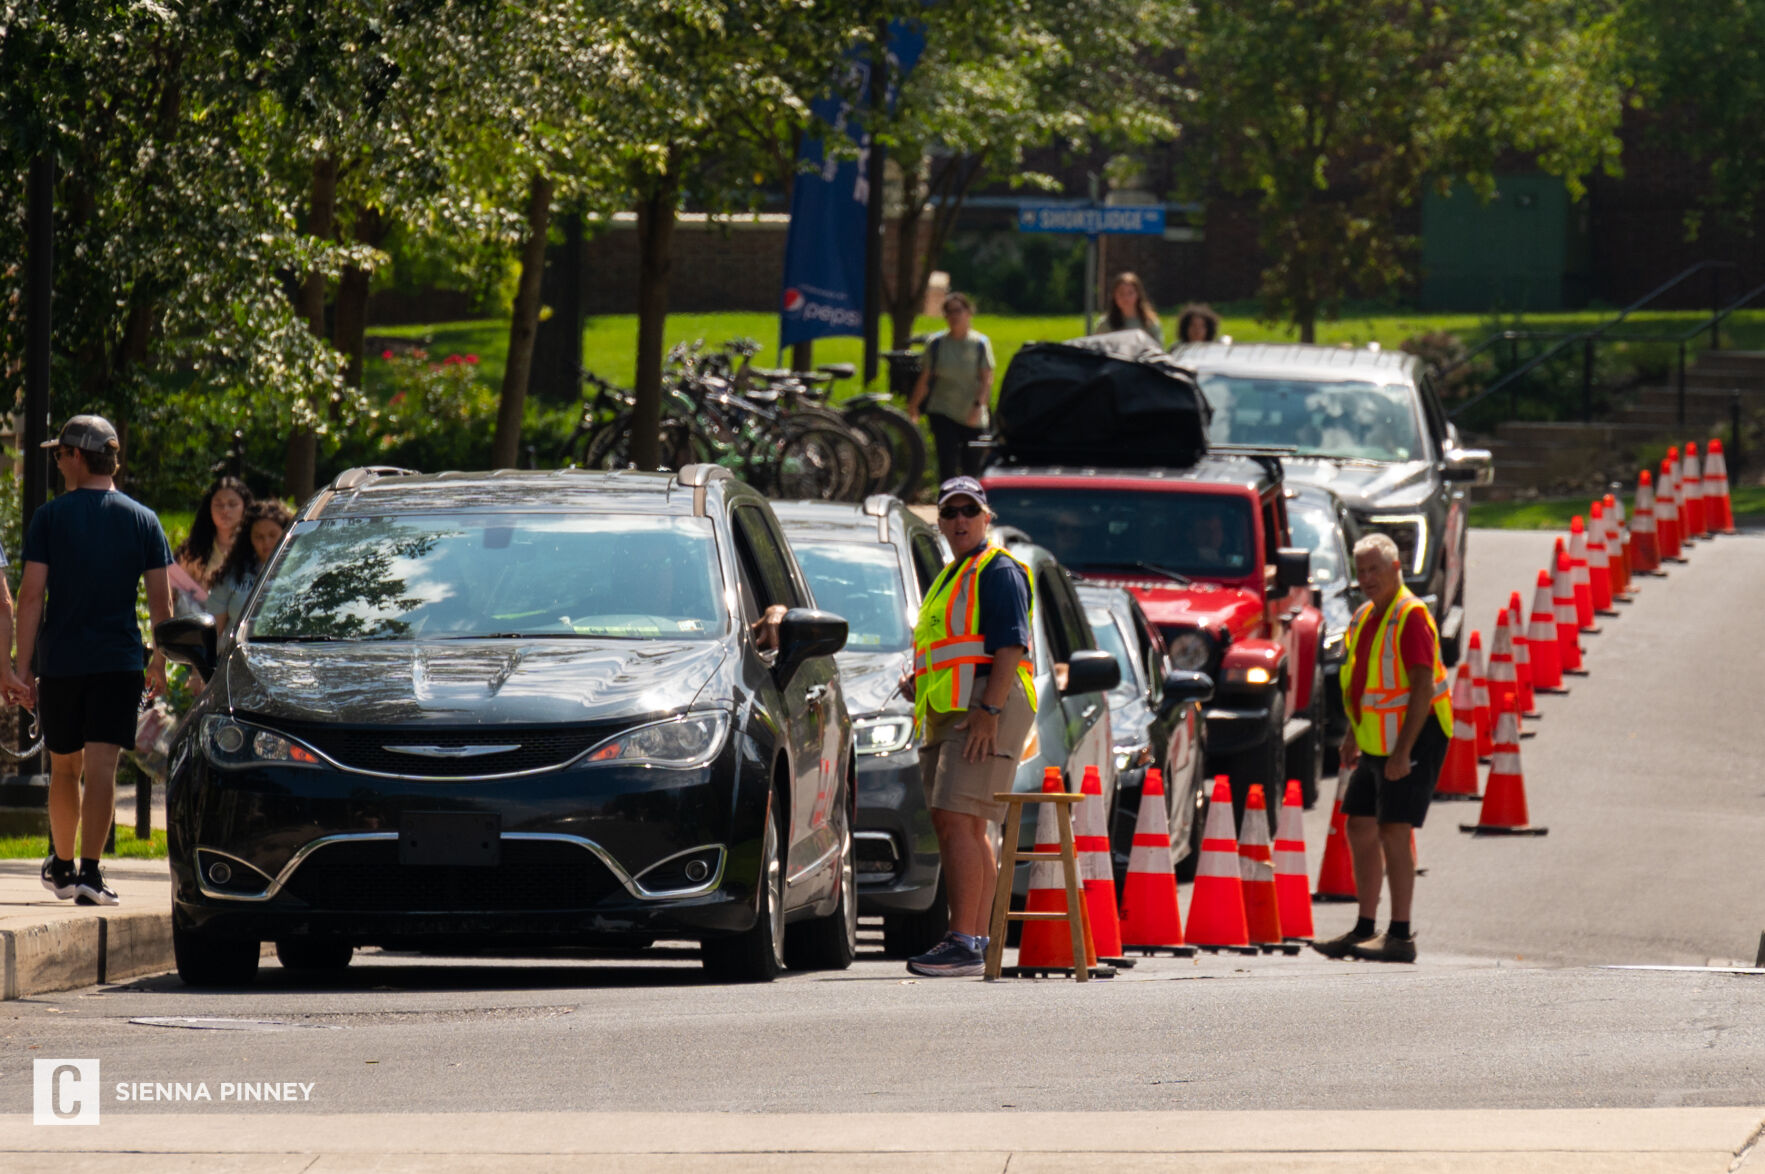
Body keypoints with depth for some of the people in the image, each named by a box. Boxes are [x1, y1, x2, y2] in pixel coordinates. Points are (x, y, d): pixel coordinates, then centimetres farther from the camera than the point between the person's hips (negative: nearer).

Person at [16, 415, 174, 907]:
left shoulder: (50, 517, -2)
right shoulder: (143, 520, 3)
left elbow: (32, 594, -6)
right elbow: (161, 599, 3)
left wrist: (24, 665, -2)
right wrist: (159, 662, 14)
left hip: (60, 660, 0)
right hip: (120, 661, 0)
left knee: (64, 767, 15)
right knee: (102, 764, -5)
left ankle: (61, 866, 29)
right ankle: (89, 871, -15)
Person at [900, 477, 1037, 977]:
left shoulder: (998, 571, -5)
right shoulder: (951, 578, 25)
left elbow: (1010, 646, -15)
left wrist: (988, 711, -23)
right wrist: (917, 682, 13)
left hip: (985, 710, -10)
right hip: (946, 712, 10)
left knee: (957, 821, -18)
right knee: (965, 826, 9)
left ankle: (963, 943, -22)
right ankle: (977, 940, 12)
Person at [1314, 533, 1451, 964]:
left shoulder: (1411, 616, -17)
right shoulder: (1366, 617, 12)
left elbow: (1422, 686, -23)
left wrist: (1403, 751, -26)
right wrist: (1353, 735, 23)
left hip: (1415, 737, -10)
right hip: (1378, 742, 10)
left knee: (1393, 831, -13)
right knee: (1361, 829, 11)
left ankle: (1400, 936, -12)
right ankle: (1365, 931, 19)